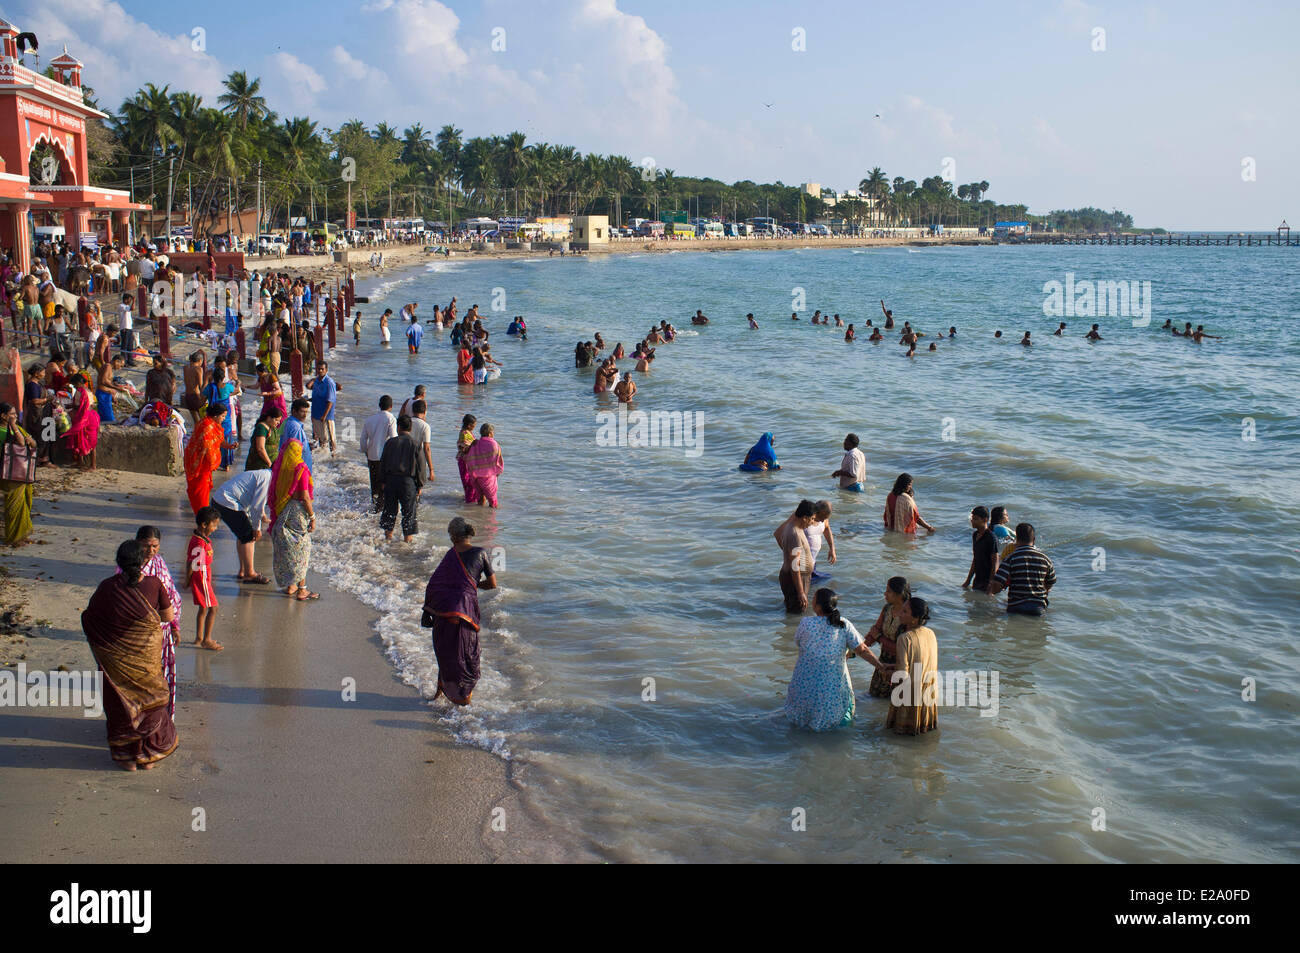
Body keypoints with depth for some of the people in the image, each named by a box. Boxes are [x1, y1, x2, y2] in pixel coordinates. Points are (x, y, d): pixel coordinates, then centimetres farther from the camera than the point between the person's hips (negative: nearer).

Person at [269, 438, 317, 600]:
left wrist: (276, 513, 15)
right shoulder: (301, 469, -15)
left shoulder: (279, 468, 2)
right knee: (301, 550, 4)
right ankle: (302, 589, 7)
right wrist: (312, 516, -9)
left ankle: (289, 586, 23)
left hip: (281, 513, 6)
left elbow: (274, 493, 6)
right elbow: (305, 497, -16)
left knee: (286, 549, 15)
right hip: (297, 512, -6)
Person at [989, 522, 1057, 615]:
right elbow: (1050, 584, 18)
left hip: (1016, 607, -3)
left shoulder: (1011, 558, -8)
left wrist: (990, 592, 9)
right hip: (1039, 607, 3)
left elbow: (997, 585, -13)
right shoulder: (1044, 558, 4)